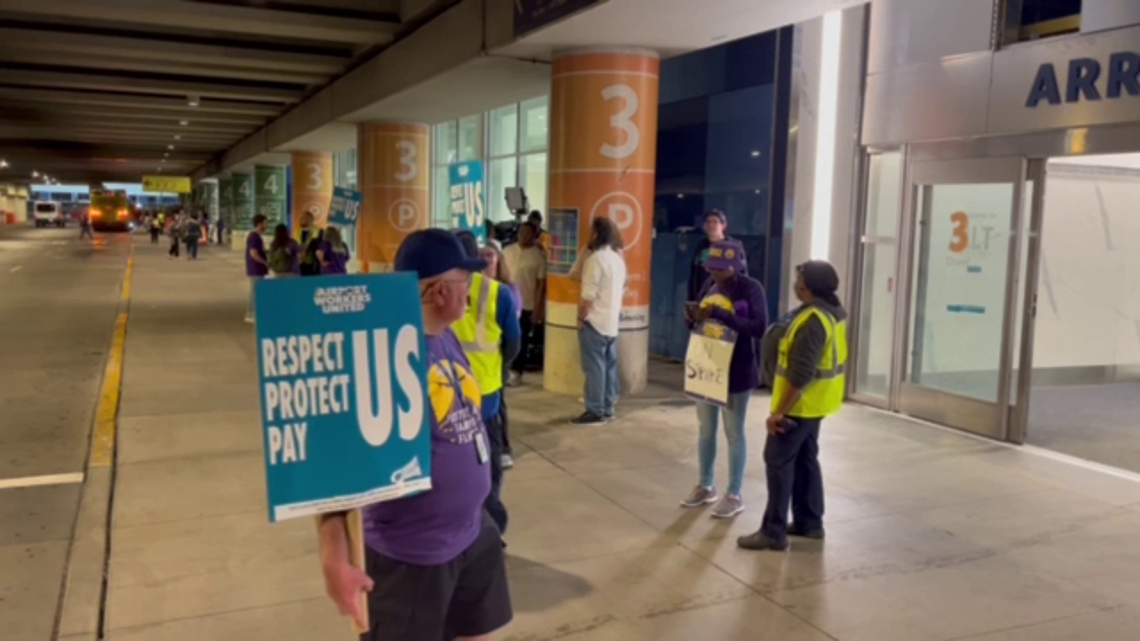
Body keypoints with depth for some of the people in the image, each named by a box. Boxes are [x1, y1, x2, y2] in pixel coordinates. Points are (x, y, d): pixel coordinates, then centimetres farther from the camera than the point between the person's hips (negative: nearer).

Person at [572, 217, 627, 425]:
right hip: (611, 321, 9)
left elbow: (589, 295, -19)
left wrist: (581, 318, -9)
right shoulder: (618, 258, 12)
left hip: (594, 321, -9)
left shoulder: (596, 258, -16)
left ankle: (595, 411, -3)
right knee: (608, 365, 11)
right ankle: (607, 408, 17)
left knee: (594, 367, -5)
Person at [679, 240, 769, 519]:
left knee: (734, 433, 4)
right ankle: (705, 486, 30)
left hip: (736, 371, -6)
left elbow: (760, 327, -23)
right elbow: (700, 318, 13)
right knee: (706, 429, 16)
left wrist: (720, 314, -29)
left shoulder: (751, 288, -14)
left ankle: (734, 495, 15)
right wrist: (693, 316, -12)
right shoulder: (710, 284, 5)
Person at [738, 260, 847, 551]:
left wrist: (779, 411, -22)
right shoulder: (834, 312, 7)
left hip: (800, 404, -10)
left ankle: (773, 532, 1)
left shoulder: (812, 320, -25)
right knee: (805, 460, 18)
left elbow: (799, 375, -27)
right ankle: (809, 522, 27)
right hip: (815, 403, 10)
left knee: (779, 462, -3)